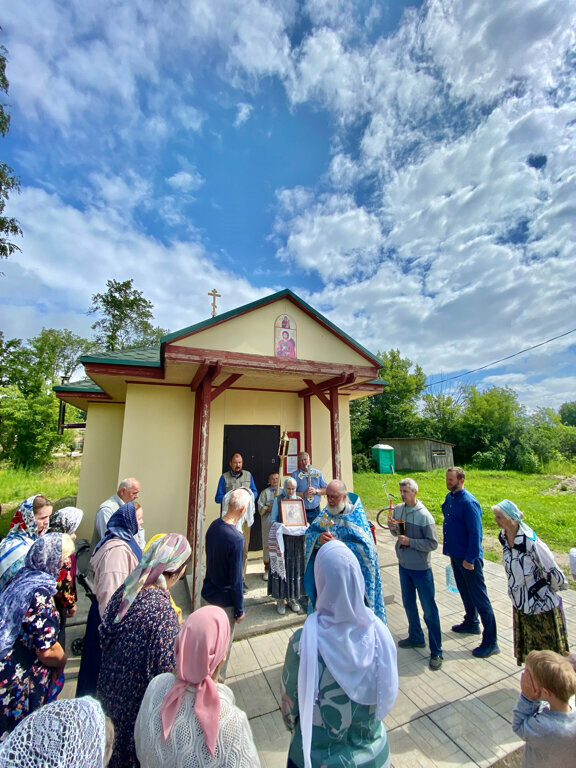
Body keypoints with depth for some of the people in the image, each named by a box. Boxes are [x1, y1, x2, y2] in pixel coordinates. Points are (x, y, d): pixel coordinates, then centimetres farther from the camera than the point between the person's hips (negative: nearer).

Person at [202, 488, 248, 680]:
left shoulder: (214, 525, -9)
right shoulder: (236, 539, -32)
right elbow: (236, 579, -23)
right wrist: (240, 609, -10)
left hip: (207, 594, 7)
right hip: (224, 602, -7)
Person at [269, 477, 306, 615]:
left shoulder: (299, 500, 6)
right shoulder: (278, 500, -1)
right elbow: (273, 520, 0)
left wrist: (304, 527, -9)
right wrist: (281, 526, -17)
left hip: (296, 538, 2)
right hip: (282, 539, -2)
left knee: (296, 567, 8)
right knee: (281, 566, 2)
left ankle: (293, 598, 23)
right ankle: (280, 599, 17)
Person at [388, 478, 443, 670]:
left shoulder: (424, 515, -21)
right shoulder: (397, 509, -4)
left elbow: (433, 543, -17)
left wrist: (410, 541, -23)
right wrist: (393, 528, -12)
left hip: (421, 568, -6)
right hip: (404, 566, 6)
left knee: (429, 609, 7)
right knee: (408, 604, 22)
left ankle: (436, 651, 24)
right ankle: (416, 638, 43)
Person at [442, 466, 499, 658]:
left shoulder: (468, 502, -23)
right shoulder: (449, 498, 3)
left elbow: (475, 533, -22)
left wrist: (470, 559, -18)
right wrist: (450, 551, 17)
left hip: (469, 558, -9)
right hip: (455, 555, 9)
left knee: (480, 598, 3)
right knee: (465, 592, 24)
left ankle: (491, 642, 17)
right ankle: (471, 623, 44)